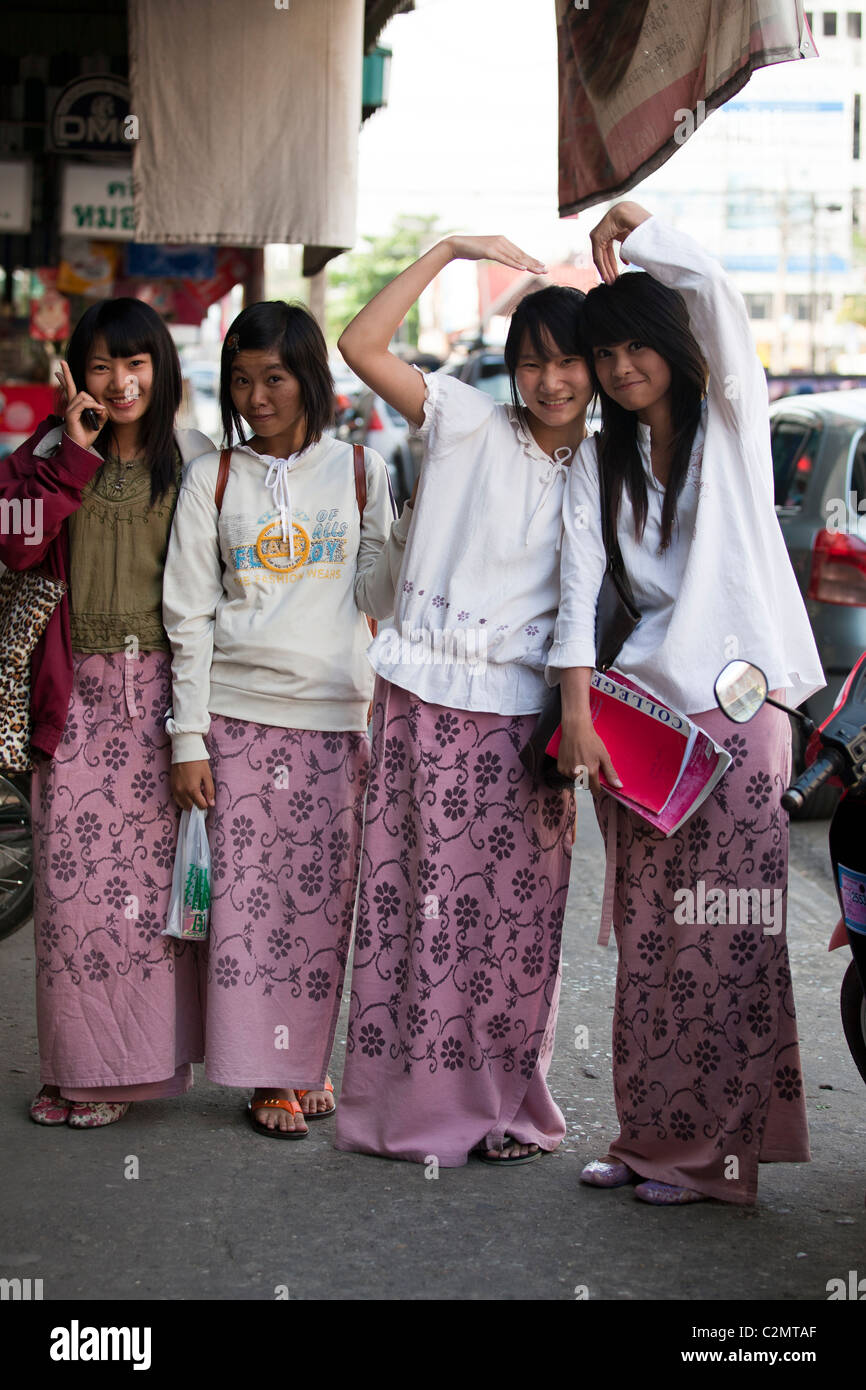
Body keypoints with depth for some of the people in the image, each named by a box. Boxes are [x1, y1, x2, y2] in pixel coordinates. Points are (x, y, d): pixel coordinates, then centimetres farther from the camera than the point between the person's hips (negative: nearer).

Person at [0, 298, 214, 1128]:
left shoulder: (191, 461, 7)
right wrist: (75, 455, -10)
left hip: (163, 687, 0)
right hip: (78, 693, 0)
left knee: (154, 869, 0)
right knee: (72, 870, -3)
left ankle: (139, 1058, 11)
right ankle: (80, 1069, 6)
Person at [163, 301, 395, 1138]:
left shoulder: (360, 471, 8)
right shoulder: (212, 480, 7)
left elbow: (379, 597, 4)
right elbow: (189, 615, 4)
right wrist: (188, 739, -2)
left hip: (336, 714, 0)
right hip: (238, 714, 0)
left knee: (325, 897, 2)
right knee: (248, 895, -3)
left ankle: (308, 1060, 17)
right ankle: (268, 1077, 7)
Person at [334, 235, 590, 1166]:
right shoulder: (472, 426, 4)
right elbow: (361, 346, -5)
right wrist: (450, 251, -5)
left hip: (523, 715, 2)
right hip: (425, 700, -2)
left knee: (513, 908, 3)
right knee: (417, 897, 0)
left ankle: (503, 1104, 17)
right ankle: (415, 1100, 11)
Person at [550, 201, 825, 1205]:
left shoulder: (729, 423, 6)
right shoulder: (599, 462, 15)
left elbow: (714, 294, -13)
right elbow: (577, 587, 3)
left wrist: (641, 231, -4)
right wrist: (577, 712, -7)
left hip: (736, 705, -4)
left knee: (730, 934, -6)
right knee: (647, 934, 4)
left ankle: (718, 1150, 1)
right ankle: (654, 1136, 12)